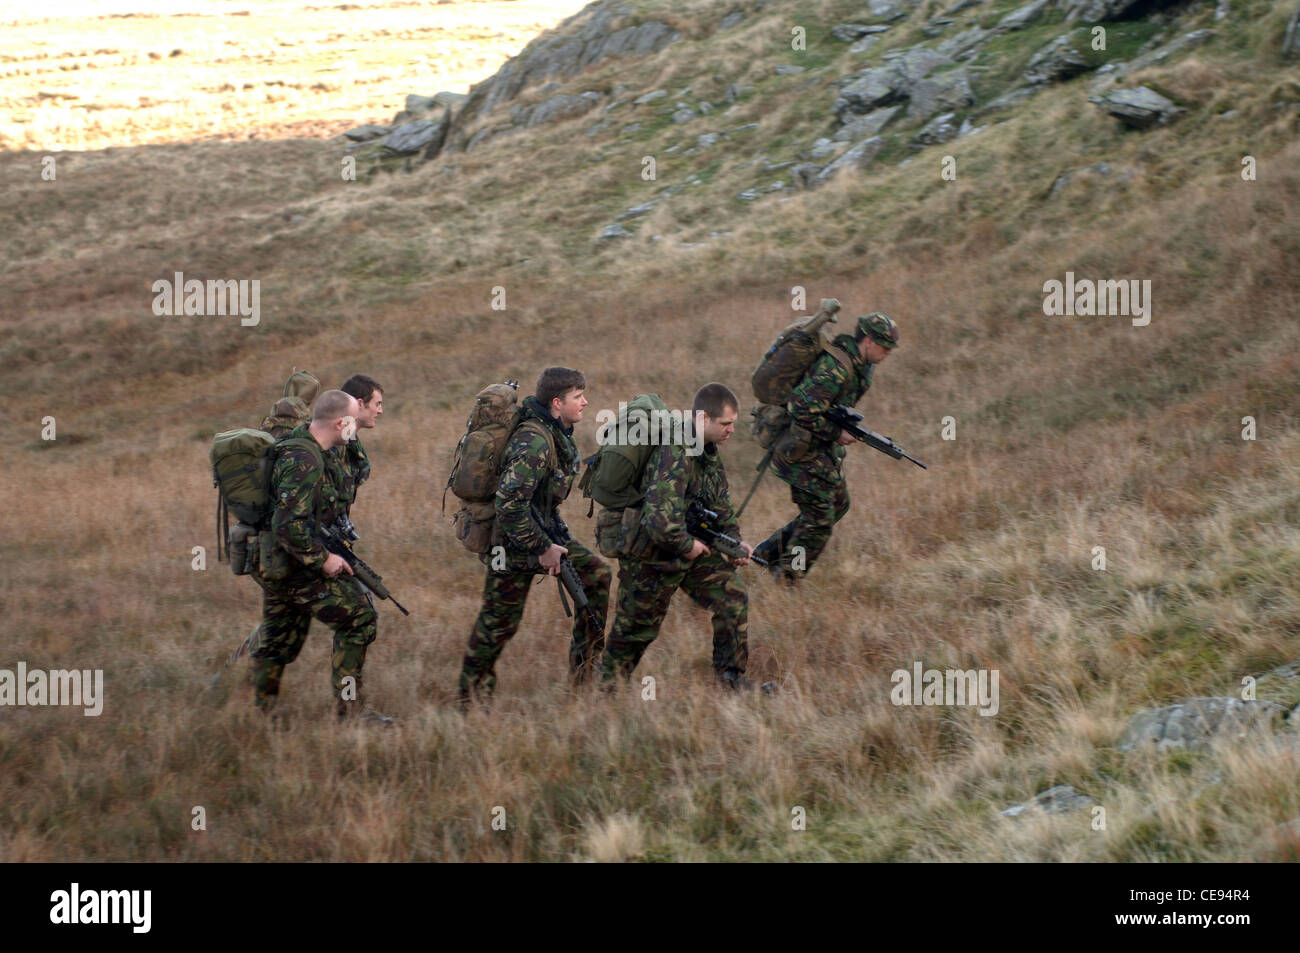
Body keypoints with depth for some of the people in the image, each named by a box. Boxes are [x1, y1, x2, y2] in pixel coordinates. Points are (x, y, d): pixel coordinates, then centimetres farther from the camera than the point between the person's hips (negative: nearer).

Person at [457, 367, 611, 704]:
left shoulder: (558, 433, 3)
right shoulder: (533, 442, -28)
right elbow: (509, 503, -34)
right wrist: (541, 549, -26)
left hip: (541, 529, 9)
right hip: (512, 541, -9)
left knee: (596, 574, 5)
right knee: (501, 620, 2)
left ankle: (585, 666, 12)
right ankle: (472, 693, 19)